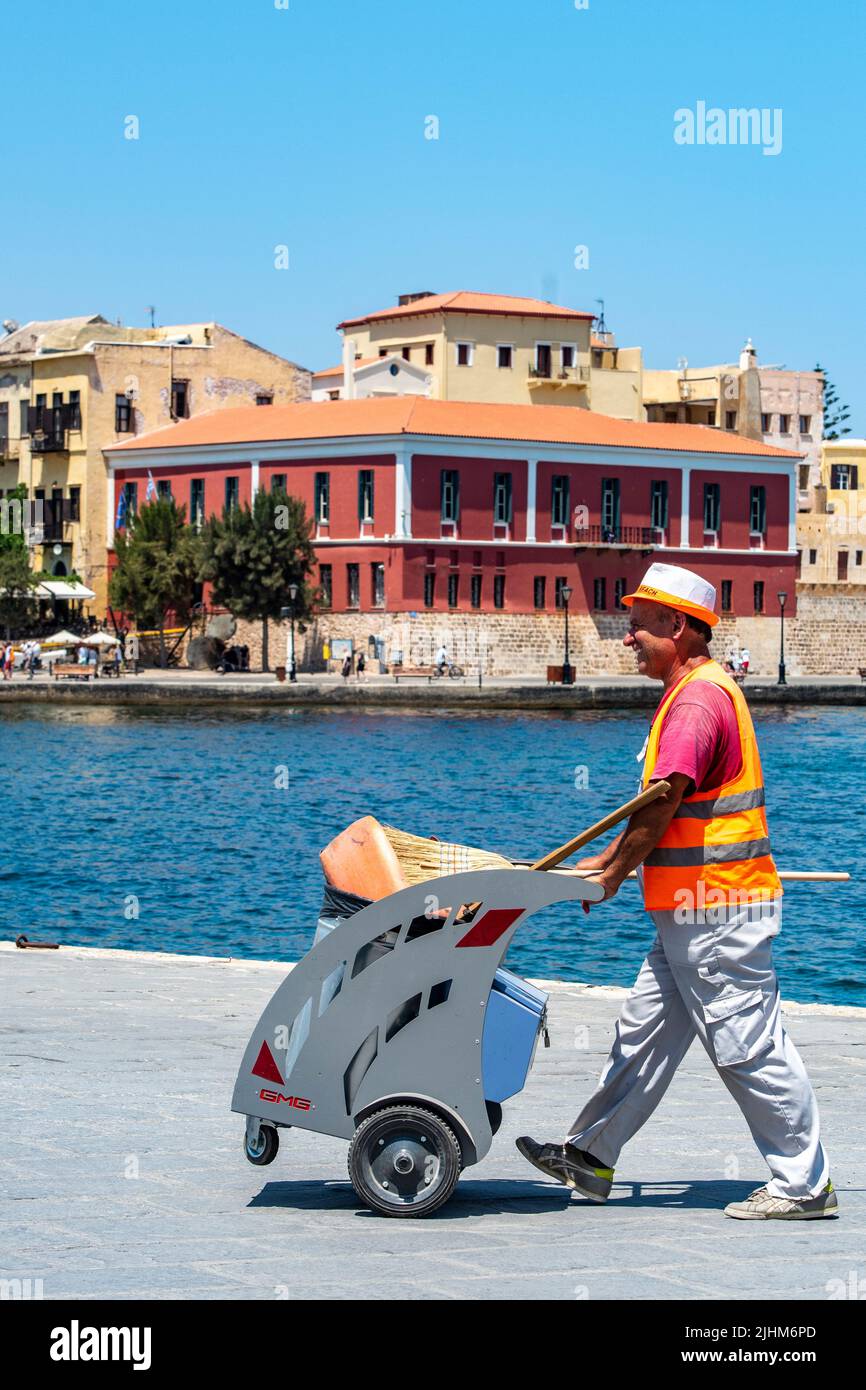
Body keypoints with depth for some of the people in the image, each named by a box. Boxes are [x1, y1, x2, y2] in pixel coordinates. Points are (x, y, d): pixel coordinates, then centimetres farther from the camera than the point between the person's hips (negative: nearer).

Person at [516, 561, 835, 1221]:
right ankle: (591, 1157, 23)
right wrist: (608, 860, 20)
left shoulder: (698, 701, -18)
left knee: (750, 1047, -4)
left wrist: (612, 872, -8)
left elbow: (661, 807, -21)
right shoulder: (699, 692, 16)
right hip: (695, 911, 11)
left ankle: (805, 1184, 3)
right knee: (646, 1033, 15)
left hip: (718, 912, -11)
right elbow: (663, 810, 22)